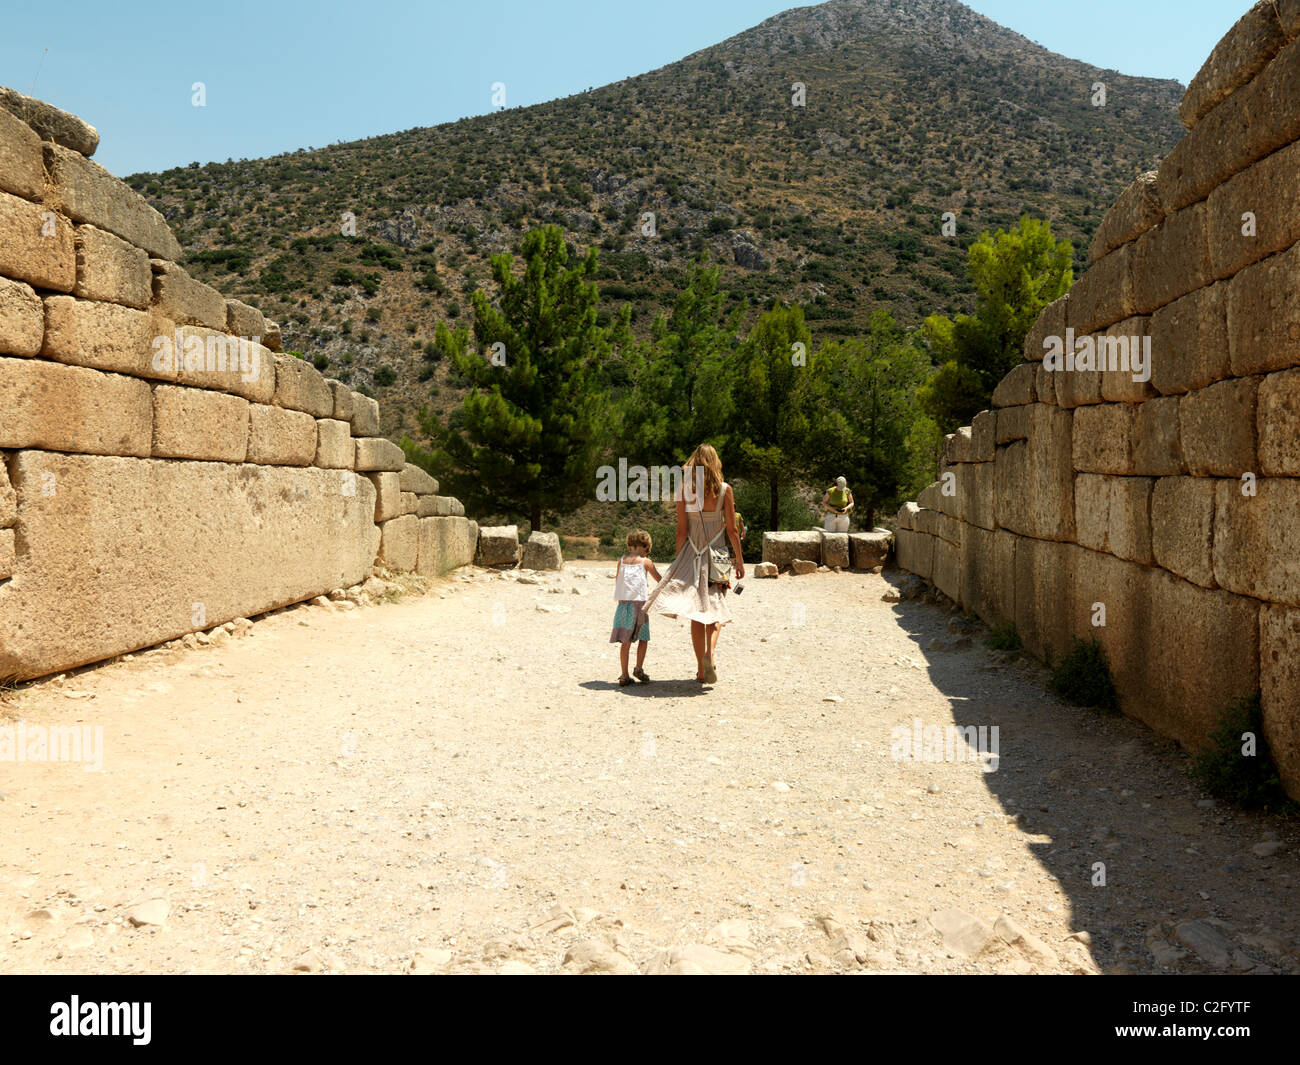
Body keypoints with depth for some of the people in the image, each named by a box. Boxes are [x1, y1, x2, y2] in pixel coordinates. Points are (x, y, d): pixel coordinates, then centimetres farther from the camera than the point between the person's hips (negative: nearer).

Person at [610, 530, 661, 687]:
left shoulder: (622, 560, 8)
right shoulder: (645, 561, -1)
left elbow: (617, 581, 21)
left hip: (623, 602, 3)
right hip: (639, 603, -3)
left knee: (625, 641, 5)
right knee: (643, 638, 11)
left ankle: (624, 675, 4)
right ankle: (639, 668, -3)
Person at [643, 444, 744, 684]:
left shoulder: (685, 490, -2)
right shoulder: (724, 489, -4)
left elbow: (681, 531, -2)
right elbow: (731, 530, -2)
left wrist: (679, 563, 6)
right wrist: (739, 561, 8)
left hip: (691, 555, 1)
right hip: (716, 555, -1)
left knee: (696, 614, 9)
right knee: (715, 611, 9)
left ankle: (701, 668, 10)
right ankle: (710, 652, -16)